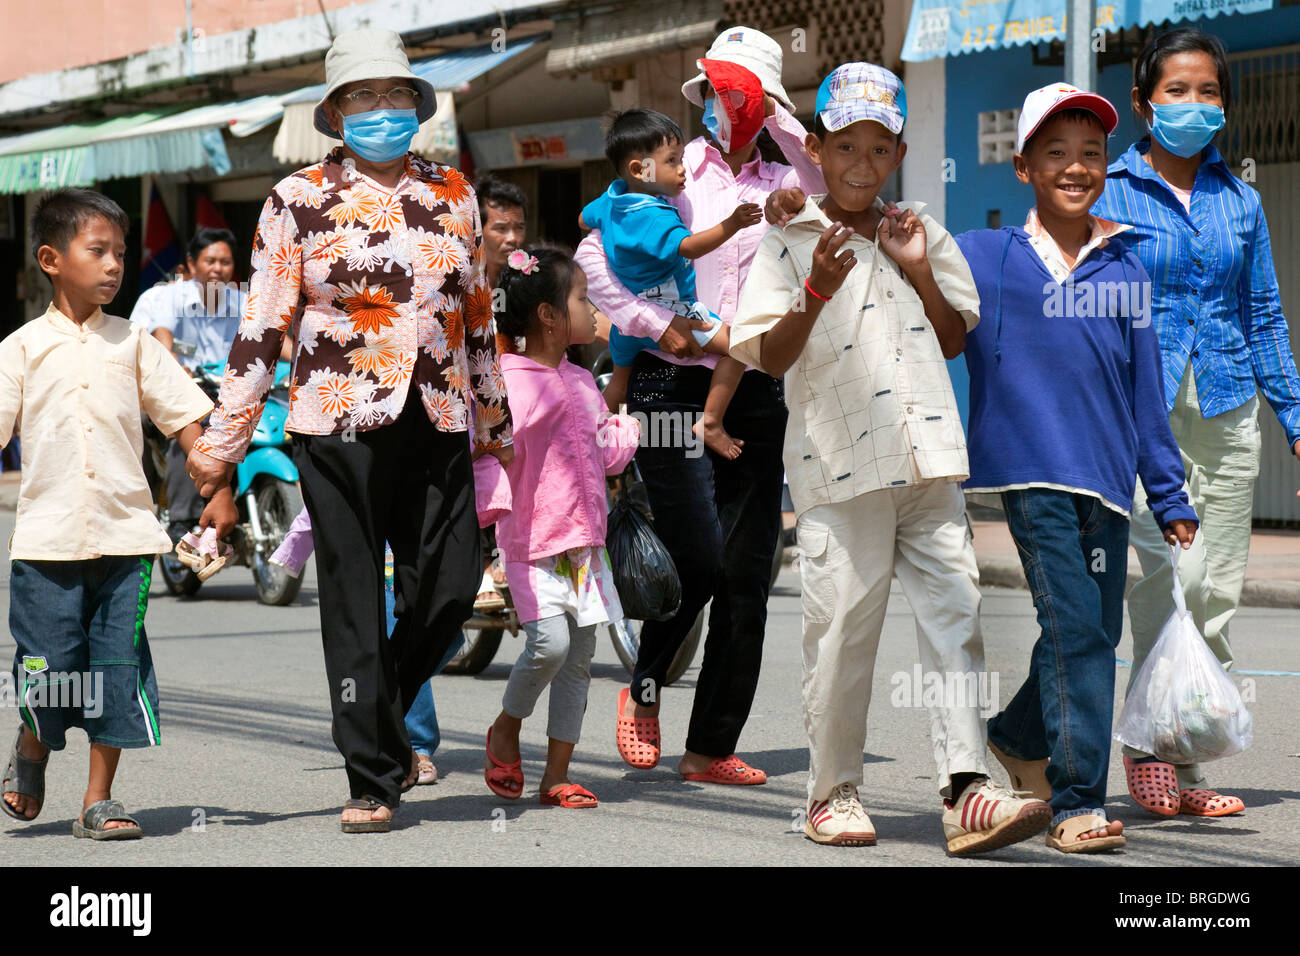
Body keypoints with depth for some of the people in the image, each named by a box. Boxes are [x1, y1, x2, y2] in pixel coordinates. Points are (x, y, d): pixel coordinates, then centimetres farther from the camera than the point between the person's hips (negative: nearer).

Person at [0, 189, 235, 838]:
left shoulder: (132, 344, 9)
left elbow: (186, 418, 10)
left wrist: (218, 492, 1)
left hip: (124, 533, 2)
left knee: (119, 667, 0)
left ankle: (99, 800, 10)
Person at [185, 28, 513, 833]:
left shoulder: (453, 194, 14)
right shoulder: (300, 199, 2)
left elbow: (479, 314, 22)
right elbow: (263, 324, 1)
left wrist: (495, 421, 25)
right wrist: (224, 437, -2)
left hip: (436, 422, 4)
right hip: (339, 420, -3)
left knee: (451, 586, -3)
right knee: (354, 599, -1)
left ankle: (381, 717, 25)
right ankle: (373, 781, 7)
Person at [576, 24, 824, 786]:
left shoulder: (780, 184, 11)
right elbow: (595, 255, -2)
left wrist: (779, 121, -11)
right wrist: (657, 325, -10)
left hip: (756, 392, 3)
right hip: (676, 386, -3)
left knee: (747, 580, 2)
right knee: (698, 560, -13)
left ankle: (712, 748, 9)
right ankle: (645, 688, 14)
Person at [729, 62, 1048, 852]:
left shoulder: (921, 233, 15)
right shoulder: (791, 241, 2)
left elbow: (956, 341, 16)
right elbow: (769, 357, -2)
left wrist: (919, 272, 2)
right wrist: (818, 289, -15)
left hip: (927, 459, 4)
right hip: (839, 461, -4)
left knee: (954, 608, -5)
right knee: (843, 623, -2)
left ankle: (966, 790, -9)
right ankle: (834, 792, 10)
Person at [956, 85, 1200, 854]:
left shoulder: (1125, 271, 11)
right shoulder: (980, 258, 3)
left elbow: (1145, 391, 14)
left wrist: (1170, 496, 14)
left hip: (1106, 473, 4)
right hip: (1031, 468, -4)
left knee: (1099, 632, 11)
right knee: (1074, 628, -14)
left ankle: (1019, 739, 37)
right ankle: (1078, 802, -11)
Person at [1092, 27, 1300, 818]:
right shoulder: (1109, 196, 1)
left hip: (1227, 412, 4)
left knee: (1218, 591, 3)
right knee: (1165, 569, -19)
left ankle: (1186, 766, 10)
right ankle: (1154, 743, -10)